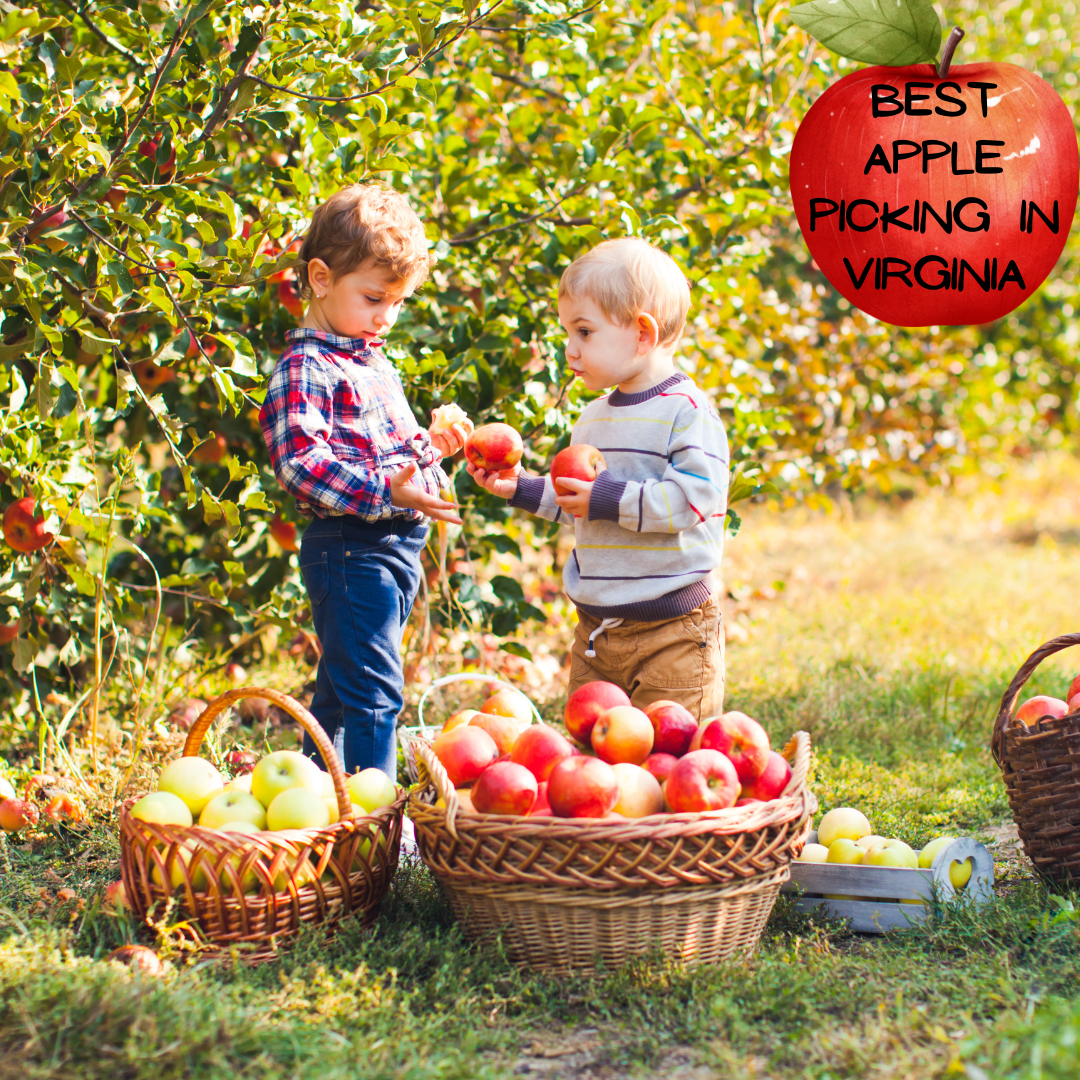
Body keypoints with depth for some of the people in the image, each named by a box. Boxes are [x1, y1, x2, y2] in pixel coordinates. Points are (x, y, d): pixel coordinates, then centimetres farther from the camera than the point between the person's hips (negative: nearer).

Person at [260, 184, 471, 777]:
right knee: (373, 691, -11)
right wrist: (384, 490, -32)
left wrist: (430, 443, 14)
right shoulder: (304, 369, -12)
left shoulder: (372, 361, 19)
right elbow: (301, 461, -24)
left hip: (396, 545, 10)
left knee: (341, 692, 18)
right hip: (350, 550, -10)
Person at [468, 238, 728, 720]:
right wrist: (523, 488, 12)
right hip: (595, 629, 8)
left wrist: (609, 500, -23)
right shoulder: (594, 416, 14)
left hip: (670, 631, -8)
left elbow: (696, 495, -23)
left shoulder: (686, 410, -13)